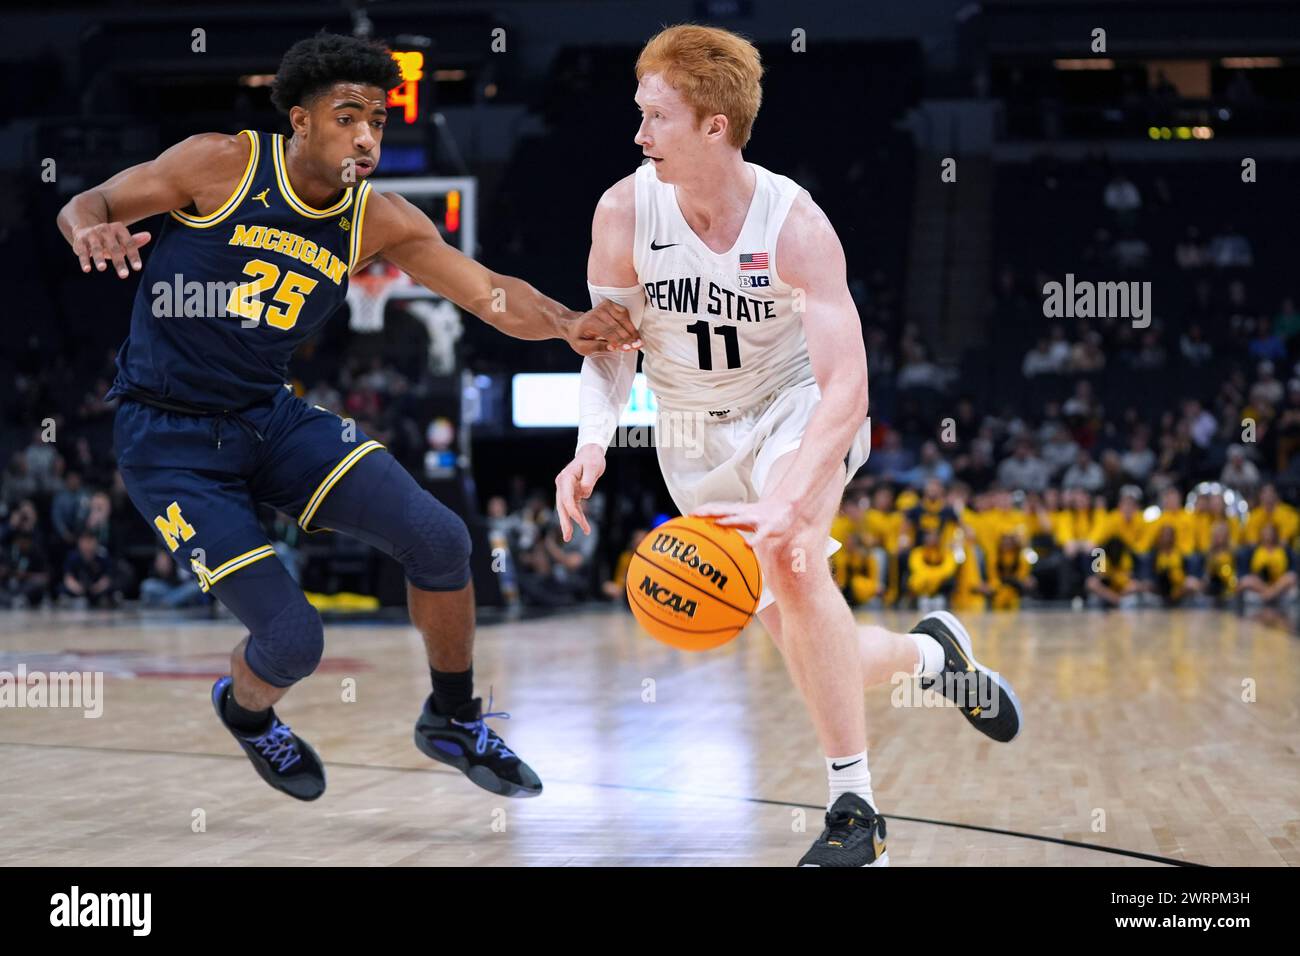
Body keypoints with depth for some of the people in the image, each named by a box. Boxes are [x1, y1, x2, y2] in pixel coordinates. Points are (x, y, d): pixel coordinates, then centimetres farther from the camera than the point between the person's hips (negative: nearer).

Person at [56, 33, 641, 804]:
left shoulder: (381, 221, -2)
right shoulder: (223, 165, -14)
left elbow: (491, 294, -8)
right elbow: (86, 205, -6)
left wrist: (567, 324, -28)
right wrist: (92, 230, -31)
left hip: (273, 416, 5)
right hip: (170, 441, -5)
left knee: (439, 540, -12)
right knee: (292, 640, -14)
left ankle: (454, 723, 13)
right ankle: (245, 713, 26)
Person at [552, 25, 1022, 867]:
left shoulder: (794, 224, -26)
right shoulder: (626, 212, -16)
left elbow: (847, 388, -32)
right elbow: (610, 345, -4)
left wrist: (786, 500, -46)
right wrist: (594, 442, -23)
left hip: (797, 412, -4)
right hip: (695, 441, 4)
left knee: (788, 558, -34)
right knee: (805, 647, 1)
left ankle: (856, 812, -26)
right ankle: (932, 652, 37)